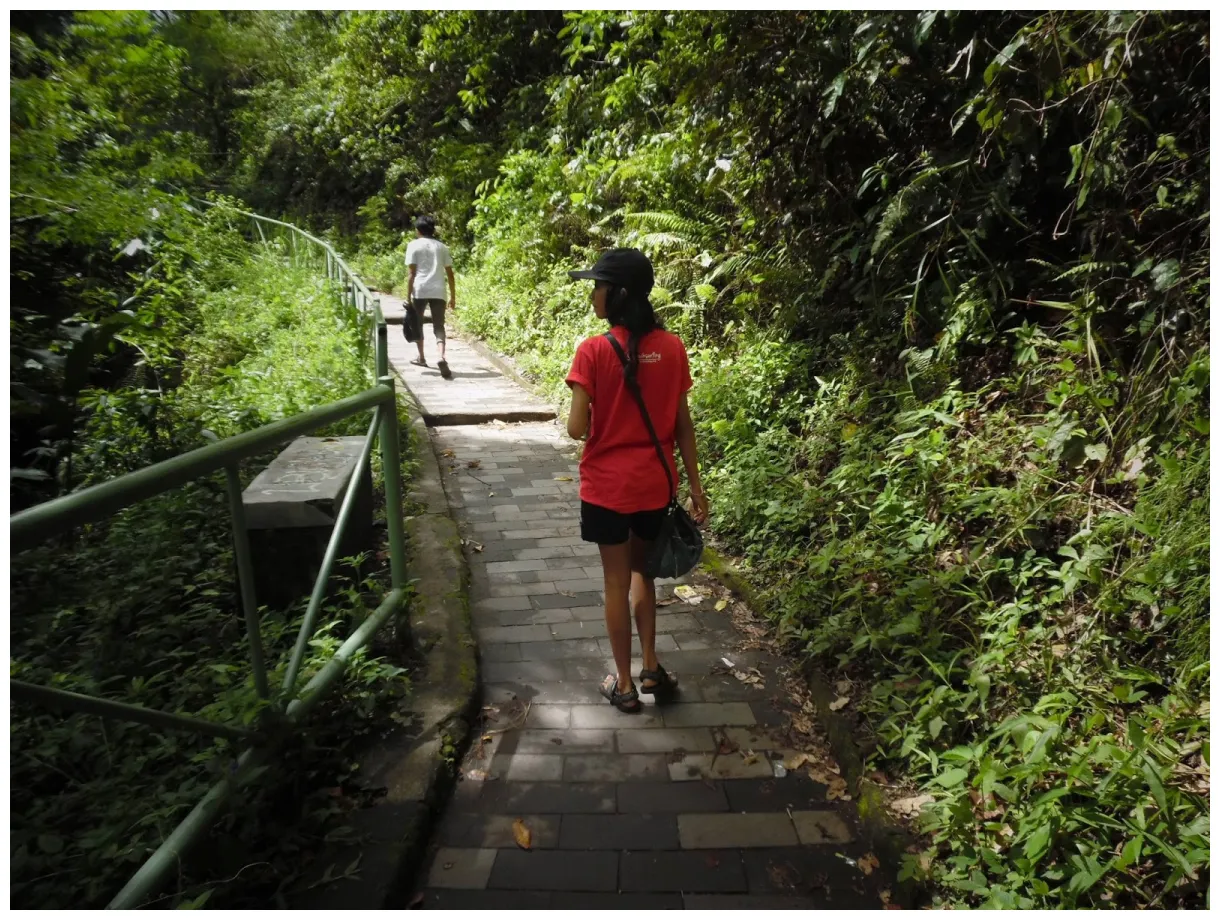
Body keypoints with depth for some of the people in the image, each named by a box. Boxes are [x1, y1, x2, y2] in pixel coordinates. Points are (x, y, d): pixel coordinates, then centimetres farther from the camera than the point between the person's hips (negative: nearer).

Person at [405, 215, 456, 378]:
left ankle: (422, 358, 28)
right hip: (438, 291, 2)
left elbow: (412, 273, -3)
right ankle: (442, 357, -24)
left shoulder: (414, 245, 4)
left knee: (417, 324, 18)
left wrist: (408, 296, -2)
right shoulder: (442, 246, 14)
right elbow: (450, 274, 11)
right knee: (439, 326, 0)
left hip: (420, 290, -2)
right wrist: (453, 296, 16)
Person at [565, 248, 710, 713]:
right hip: (654, 483, 4)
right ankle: (651, 668, 31)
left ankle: (624, 684, 24)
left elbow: (577, 428, -16)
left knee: (616, 581, 11)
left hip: (607, 486, -3)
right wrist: (695, 485, 7)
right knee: (642, 571, 23)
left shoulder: (593, 351, -14)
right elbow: (682, 424, 0)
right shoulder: (672, 348, -3)